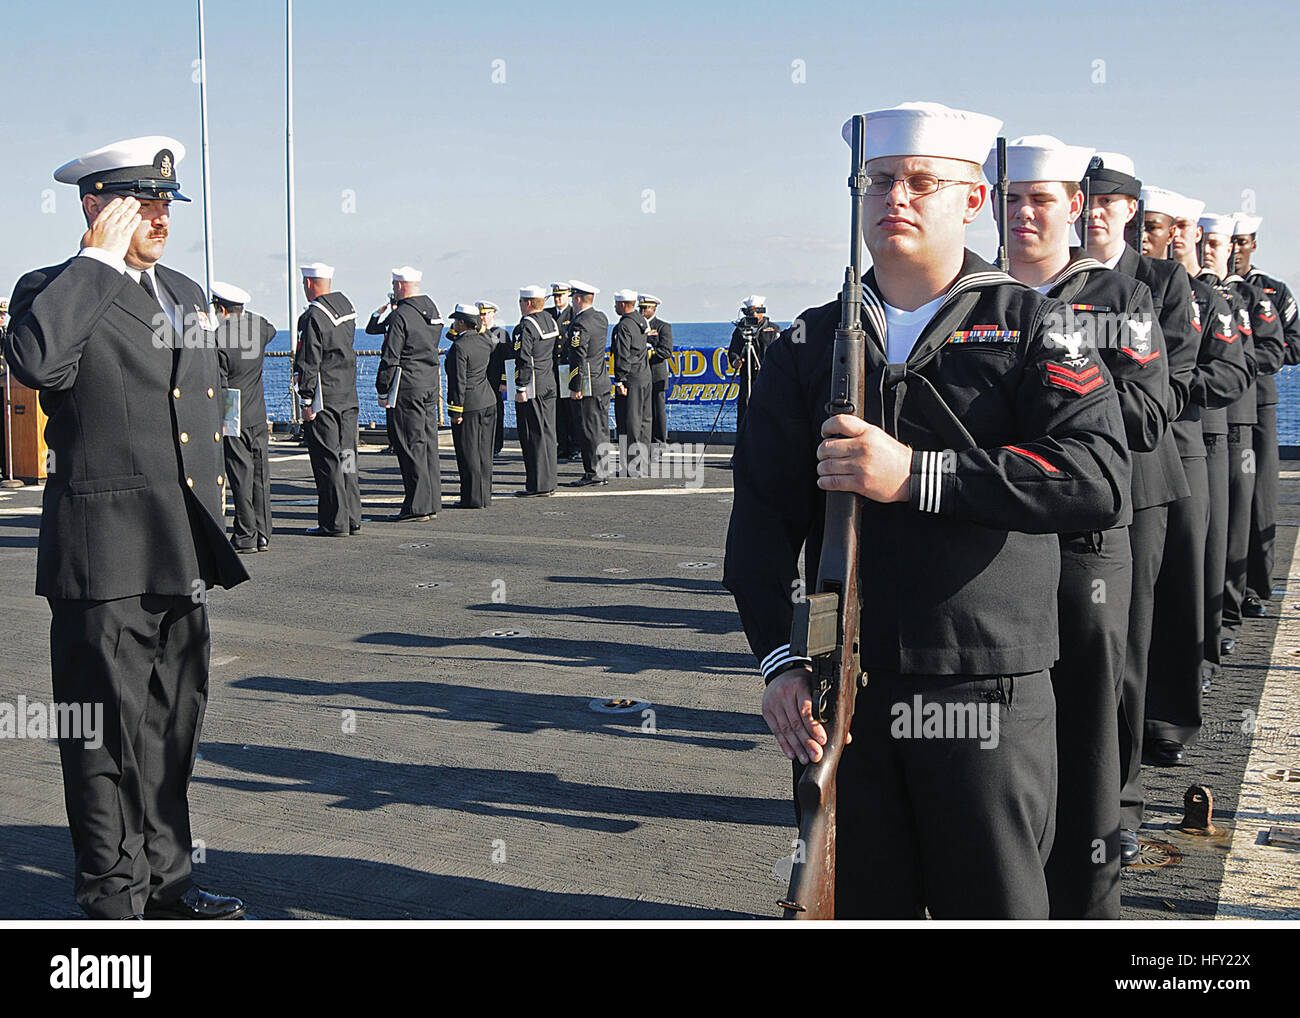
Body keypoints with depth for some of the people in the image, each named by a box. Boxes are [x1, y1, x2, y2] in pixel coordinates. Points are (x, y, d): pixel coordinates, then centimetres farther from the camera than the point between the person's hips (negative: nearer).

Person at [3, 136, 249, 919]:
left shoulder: (188, 295, 16)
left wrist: (213, 529, 20)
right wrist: (101, 259, -20)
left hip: (184, 558, 7)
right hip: (106, 558, -7)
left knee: (174, 728, 15)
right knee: (109, 736, 1)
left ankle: (166, 880, 27)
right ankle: (114, 899, 13)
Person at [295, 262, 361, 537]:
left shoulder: (314, 316, -14)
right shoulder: (347, 306, 10)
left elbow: (310, 362, -16)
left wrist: (306, 400, -13)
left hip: (325, 399, -8)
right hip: (349, 395, 8)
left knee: (327, 459, -3)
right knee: (346, 455, 12)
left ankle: (334, 522, -1)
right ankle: (352, 519, 15)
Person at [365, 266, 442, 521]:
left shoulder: (401, 316, -13)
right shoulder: (432, 309, 12)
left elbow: (390, 358, -14)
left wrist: (383, 391, -8)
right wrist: (382, 313, 17)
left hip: (407, 387, -8)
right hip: (431, 384, 8)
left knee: (411, 445, -5)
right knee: (428, 443, 11)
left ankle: (417, 507, -4)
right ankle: (431, 503, 16)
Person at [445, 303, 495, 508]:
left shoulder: (459, 347, -18)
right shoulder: (484, 340, 4)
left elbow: (459, 381, -19)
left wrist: (456, 411, -15)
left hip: (469, 404, -8)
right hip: (488, 400, 8)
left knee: (468, 452, 0)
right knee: (483, 450, 14)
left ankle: (473, 498, 2)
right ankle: (484, 494, 20)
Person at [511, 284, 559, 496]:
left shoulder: (527, 325, -15)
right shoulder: (550, 320, 11)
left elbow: (524, 360, -19)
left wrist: (520, 389, -17)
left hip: (532, 387, -8)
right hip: (550, 383, 8)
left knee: (534, 435, -5)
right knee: (547, 433, 10)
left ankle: (537, 485, -4)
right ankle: (548, 482, 15)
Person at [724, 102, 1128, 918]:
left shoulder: (1029, 325, 2)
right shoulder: (810, 345, 11)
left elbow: (1100, 477, -14)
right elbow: (762, 512, 7)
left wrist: (917, 475, -19)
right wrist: (780, 659, -6)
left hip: (989, 694, -3)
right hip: (841, 694, 3)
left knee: (996, 906, 3)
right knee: (860, 905, 12)